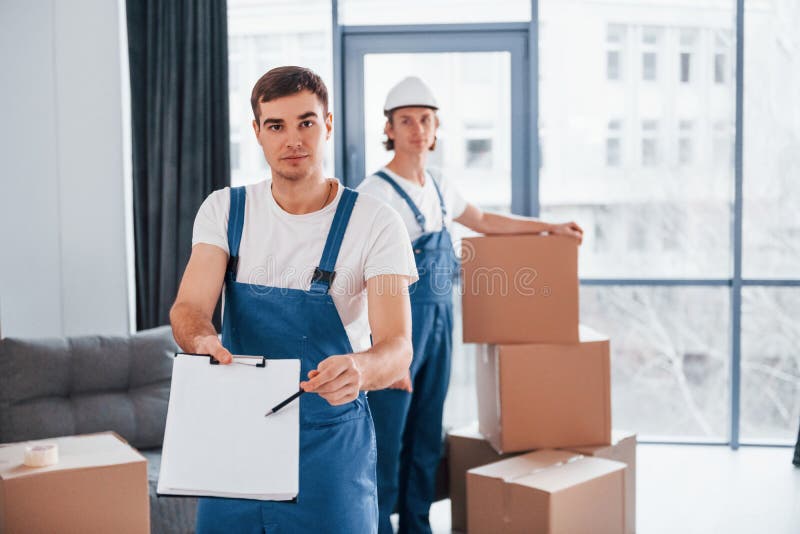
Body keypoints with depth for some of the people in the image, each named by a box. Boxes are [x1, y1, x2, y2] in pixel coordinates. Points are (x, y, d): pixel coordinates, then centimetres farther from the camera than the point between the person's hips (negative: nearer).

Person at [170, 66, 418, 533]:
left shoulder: (375, 223, -11)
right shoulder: (225, 210, -1)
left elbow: (397, 346, -19)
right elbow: (189, 307, -12)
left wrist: (361, 368, -43)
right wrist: (203, 339, -36)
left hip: (332, 442, -2)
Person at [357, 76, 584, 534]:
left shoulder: (440, 188, 10)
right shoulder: (376, 191, -13)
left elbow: (484, 221, 29)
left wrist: (549, 227, 29)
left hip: (440, 325, 7)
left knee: (427, 441, 13)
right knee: (386, 443, -3)